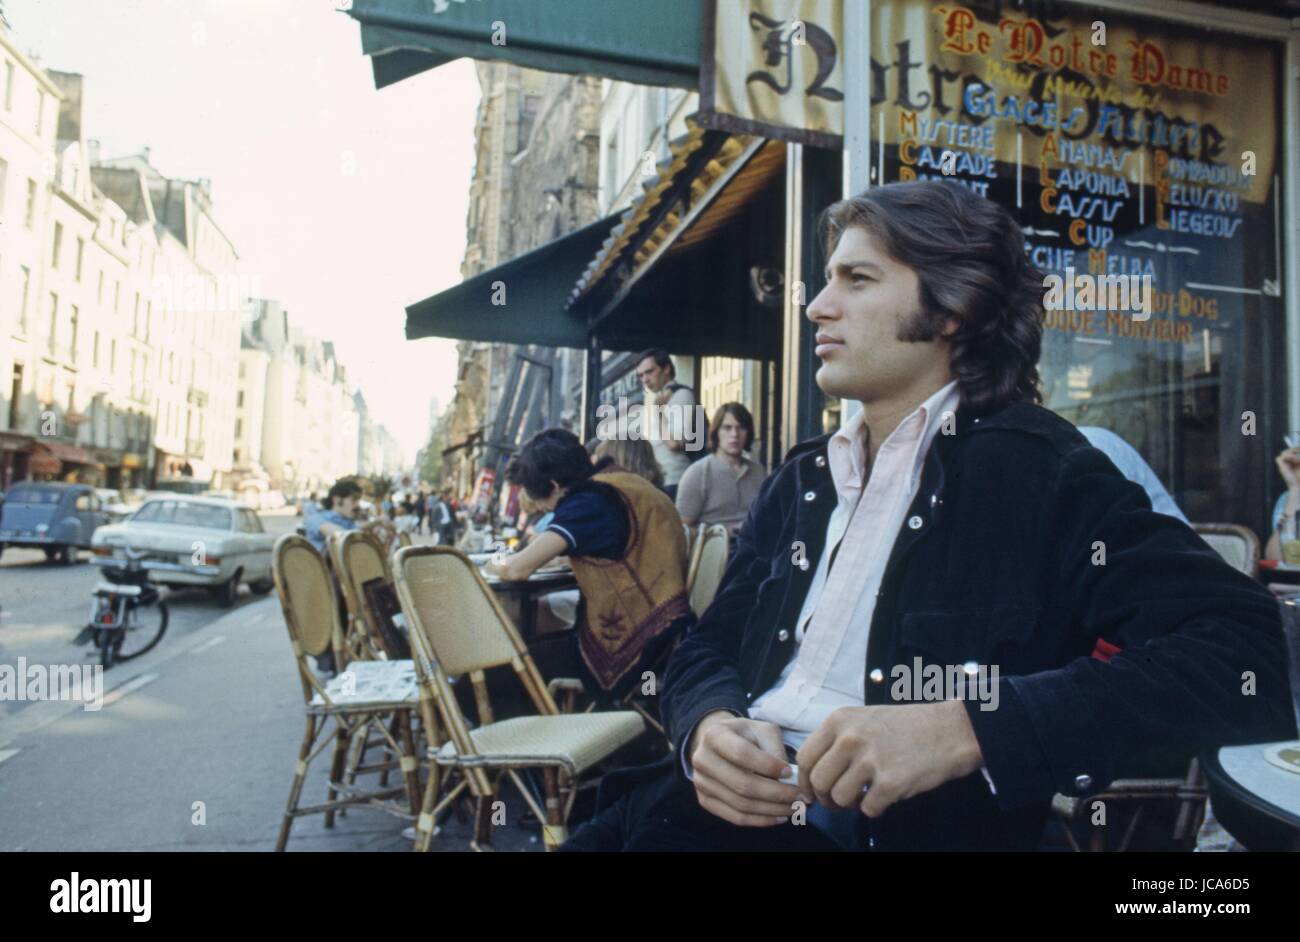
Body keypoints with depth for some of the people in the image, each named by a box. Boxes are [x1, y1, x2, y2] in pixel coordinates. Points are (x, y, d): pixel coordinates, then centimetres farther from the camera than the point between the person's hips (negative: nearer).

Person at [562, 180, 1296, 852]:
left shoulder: (1041, 470, -4)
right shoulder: (802, 481, 13)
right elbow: (709, 649, 13)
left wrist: (963, 730, -24)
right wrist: (707, 727, -9)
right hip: (726, 805, 5)